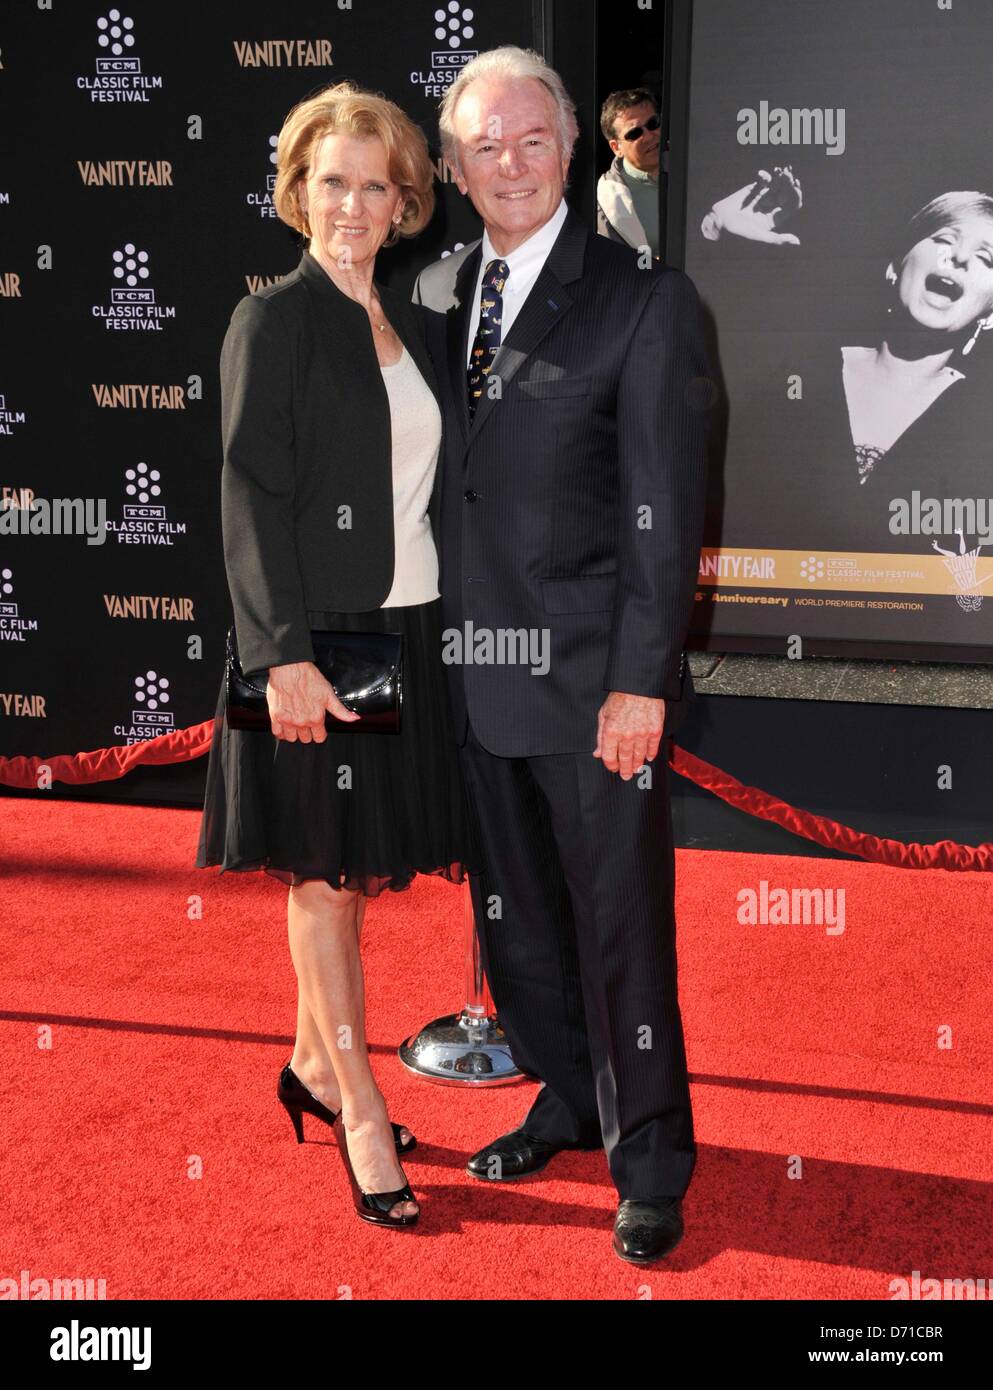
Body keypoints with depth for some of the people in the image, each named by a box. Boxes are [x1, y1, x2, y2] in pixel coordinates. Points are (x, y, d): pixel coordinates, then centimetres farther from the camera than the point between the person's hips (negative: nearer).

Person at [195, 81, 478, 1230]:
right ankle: (358, 1106, 13)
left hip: (404, 627, 7)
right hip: (318, 635, -7)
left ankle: (315, 1062, 32)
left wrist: (434, 624, 9)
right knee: (323, 871, 3)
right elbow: (250, 497, -13)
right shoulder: (272, 319, -7)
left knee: (349, 867, 15)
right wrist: (285, 653, -19)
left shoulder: (404, 321, 13)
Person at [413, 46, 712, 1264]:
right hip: (476, 670, 6)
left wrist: (641, 680, -14)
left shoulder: (643, 299, -7)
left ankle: (650, 1157, 21)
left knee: (621, 920, 3)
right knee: (514, 911, 17)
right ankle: (567, 1100, 37)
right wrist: (434, 639, 4)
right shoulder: (443, 296, 9)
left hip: (591, 674, -5)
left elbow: (665, 509, -10)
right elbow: (447, 478, 11)